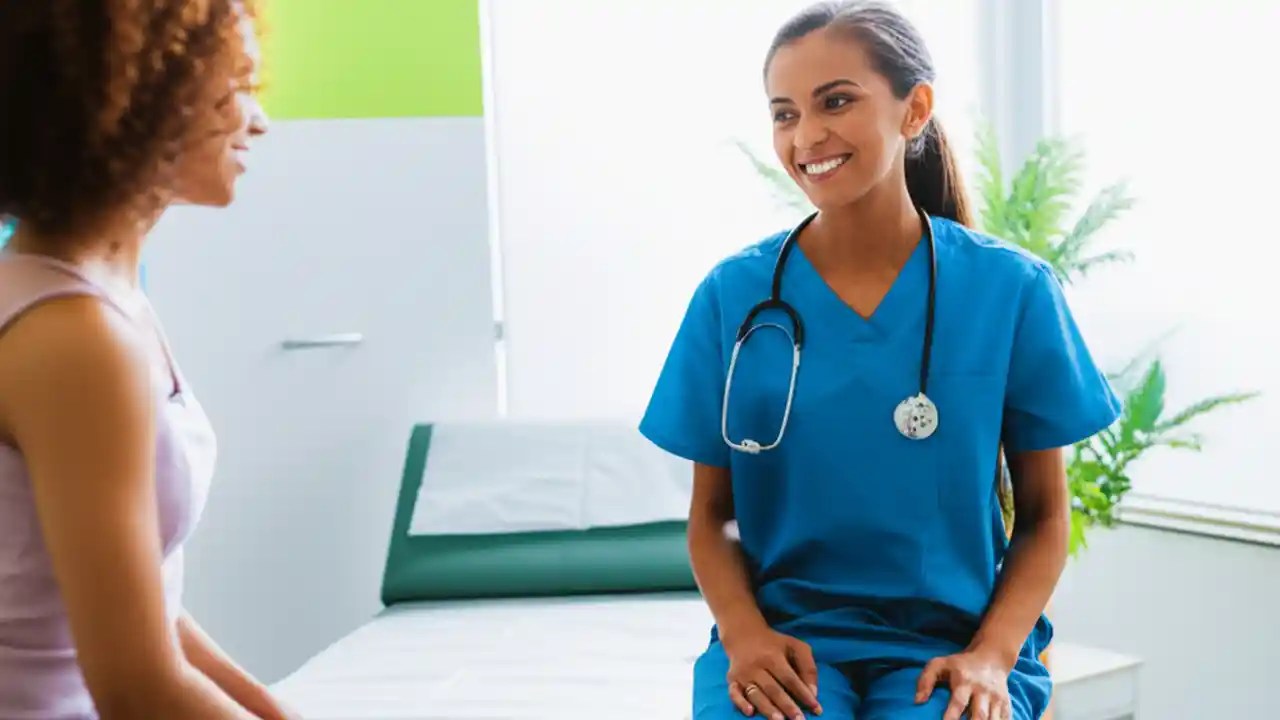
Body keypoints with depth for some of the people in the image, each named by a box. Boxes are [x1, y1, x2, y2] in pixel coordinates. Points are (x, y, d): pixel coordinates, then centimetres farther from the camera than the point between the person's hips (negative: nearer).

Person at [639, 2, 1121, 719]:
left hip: (950, 640, 0)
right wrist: (745, 633, -12)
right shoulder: (734, 295, 0)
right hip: (782, 633, 0)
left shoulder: (1012, 289, -2)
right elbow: (711, 514, 6)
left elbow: (1045, 514, 5)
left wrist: (991, 655, -10)